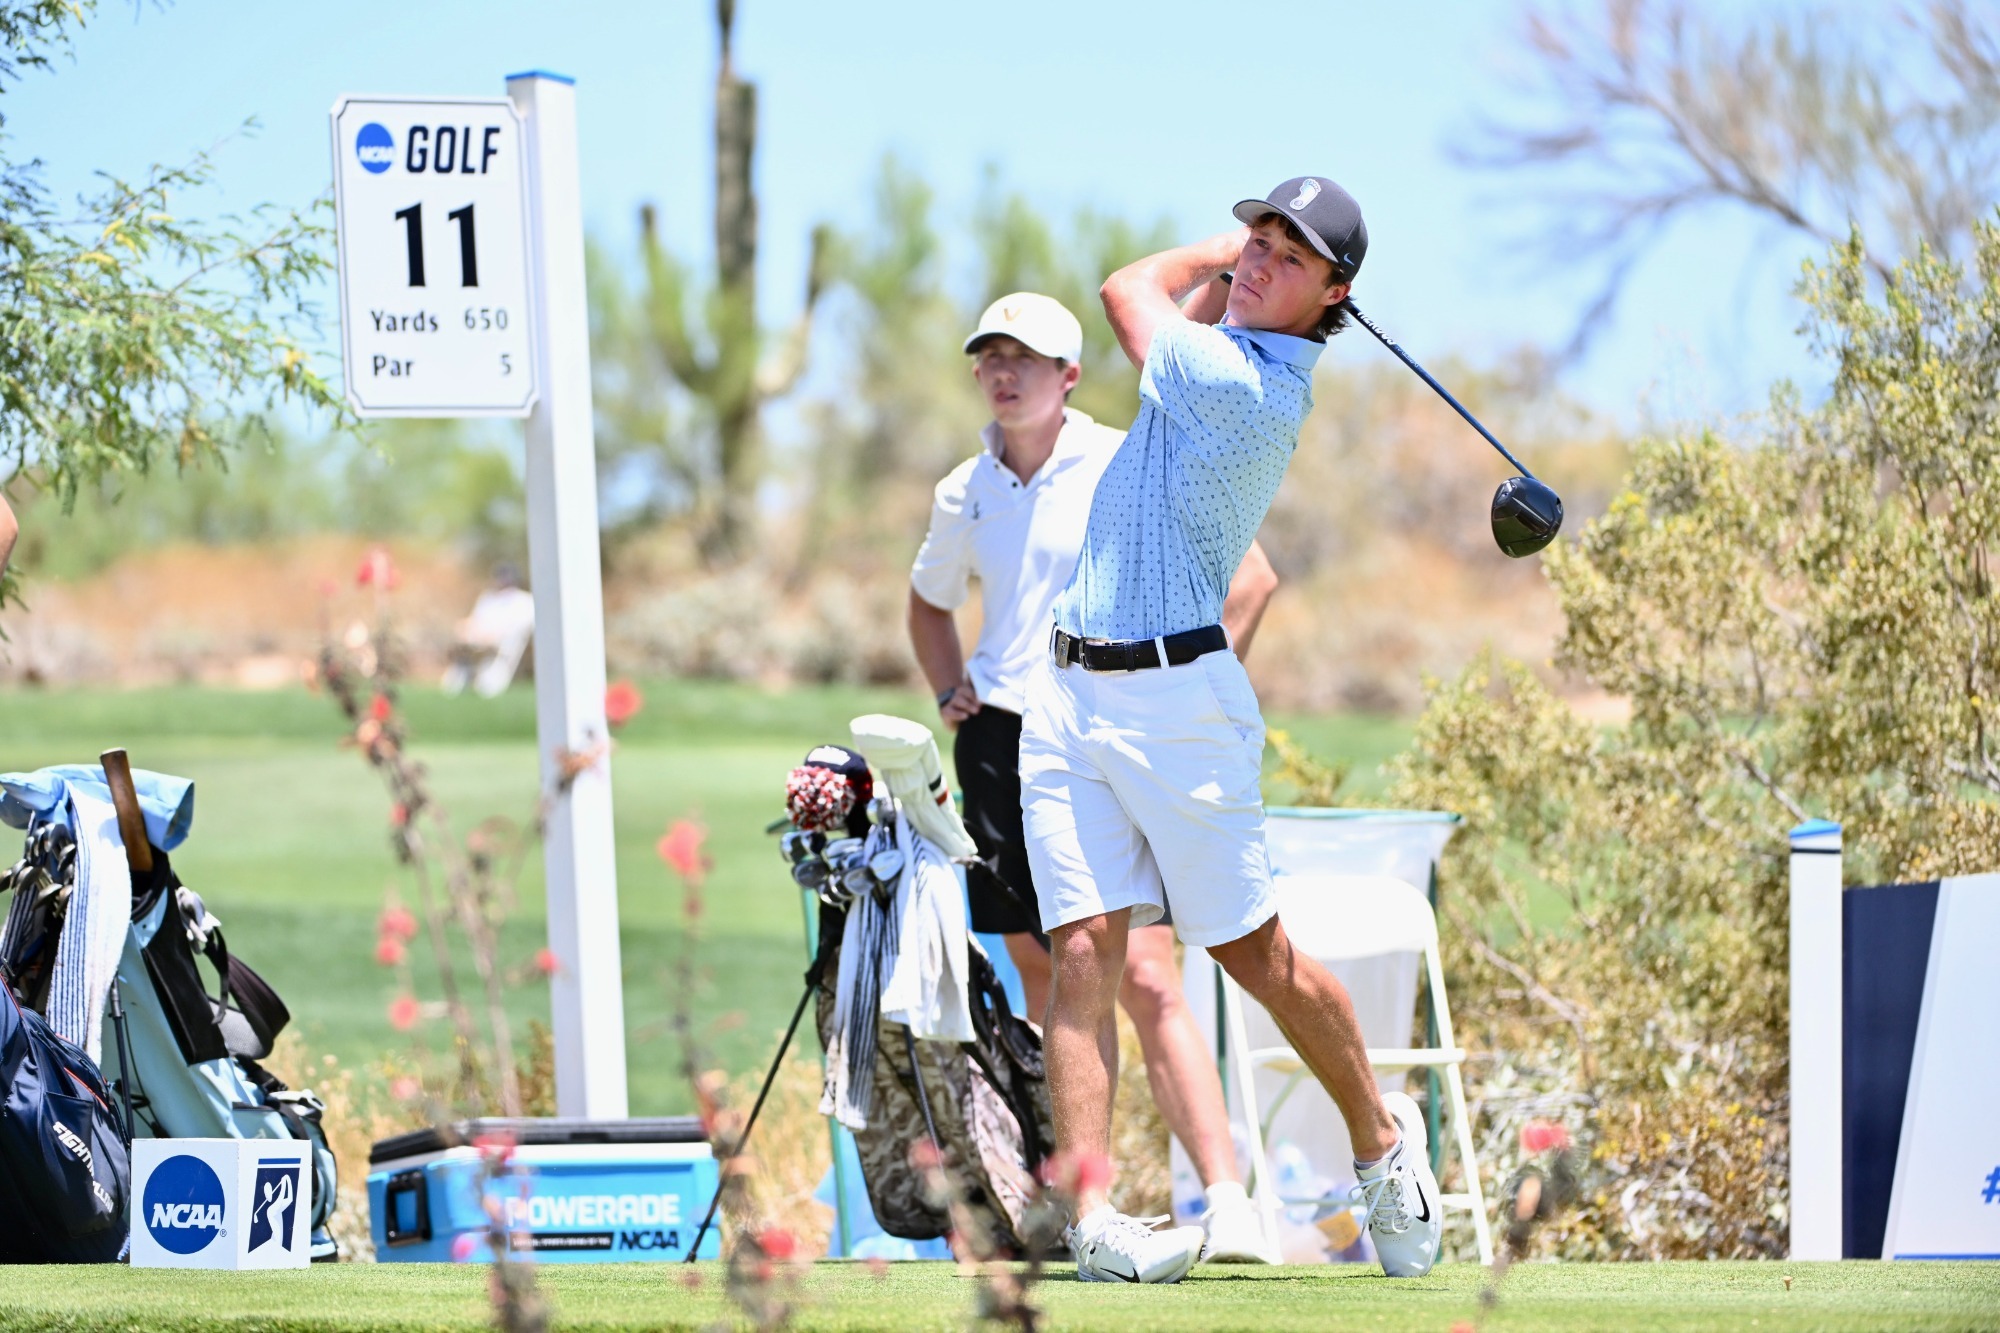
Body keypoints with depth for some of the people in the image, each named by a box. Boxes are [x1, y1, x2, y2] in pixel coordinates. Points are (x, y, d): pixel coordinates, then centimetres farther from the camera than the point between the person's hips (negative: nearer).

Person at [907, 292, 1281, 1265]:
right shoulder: (964, 494, 11)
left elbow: (1250, 575, -2)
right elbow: (929, 601, 31)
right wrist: (950, 690, 14)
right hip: (1000, 741, 5)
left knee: (1145, 979, -16)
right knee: (1041, 980, 4)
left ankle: (1227, 1205, -21)